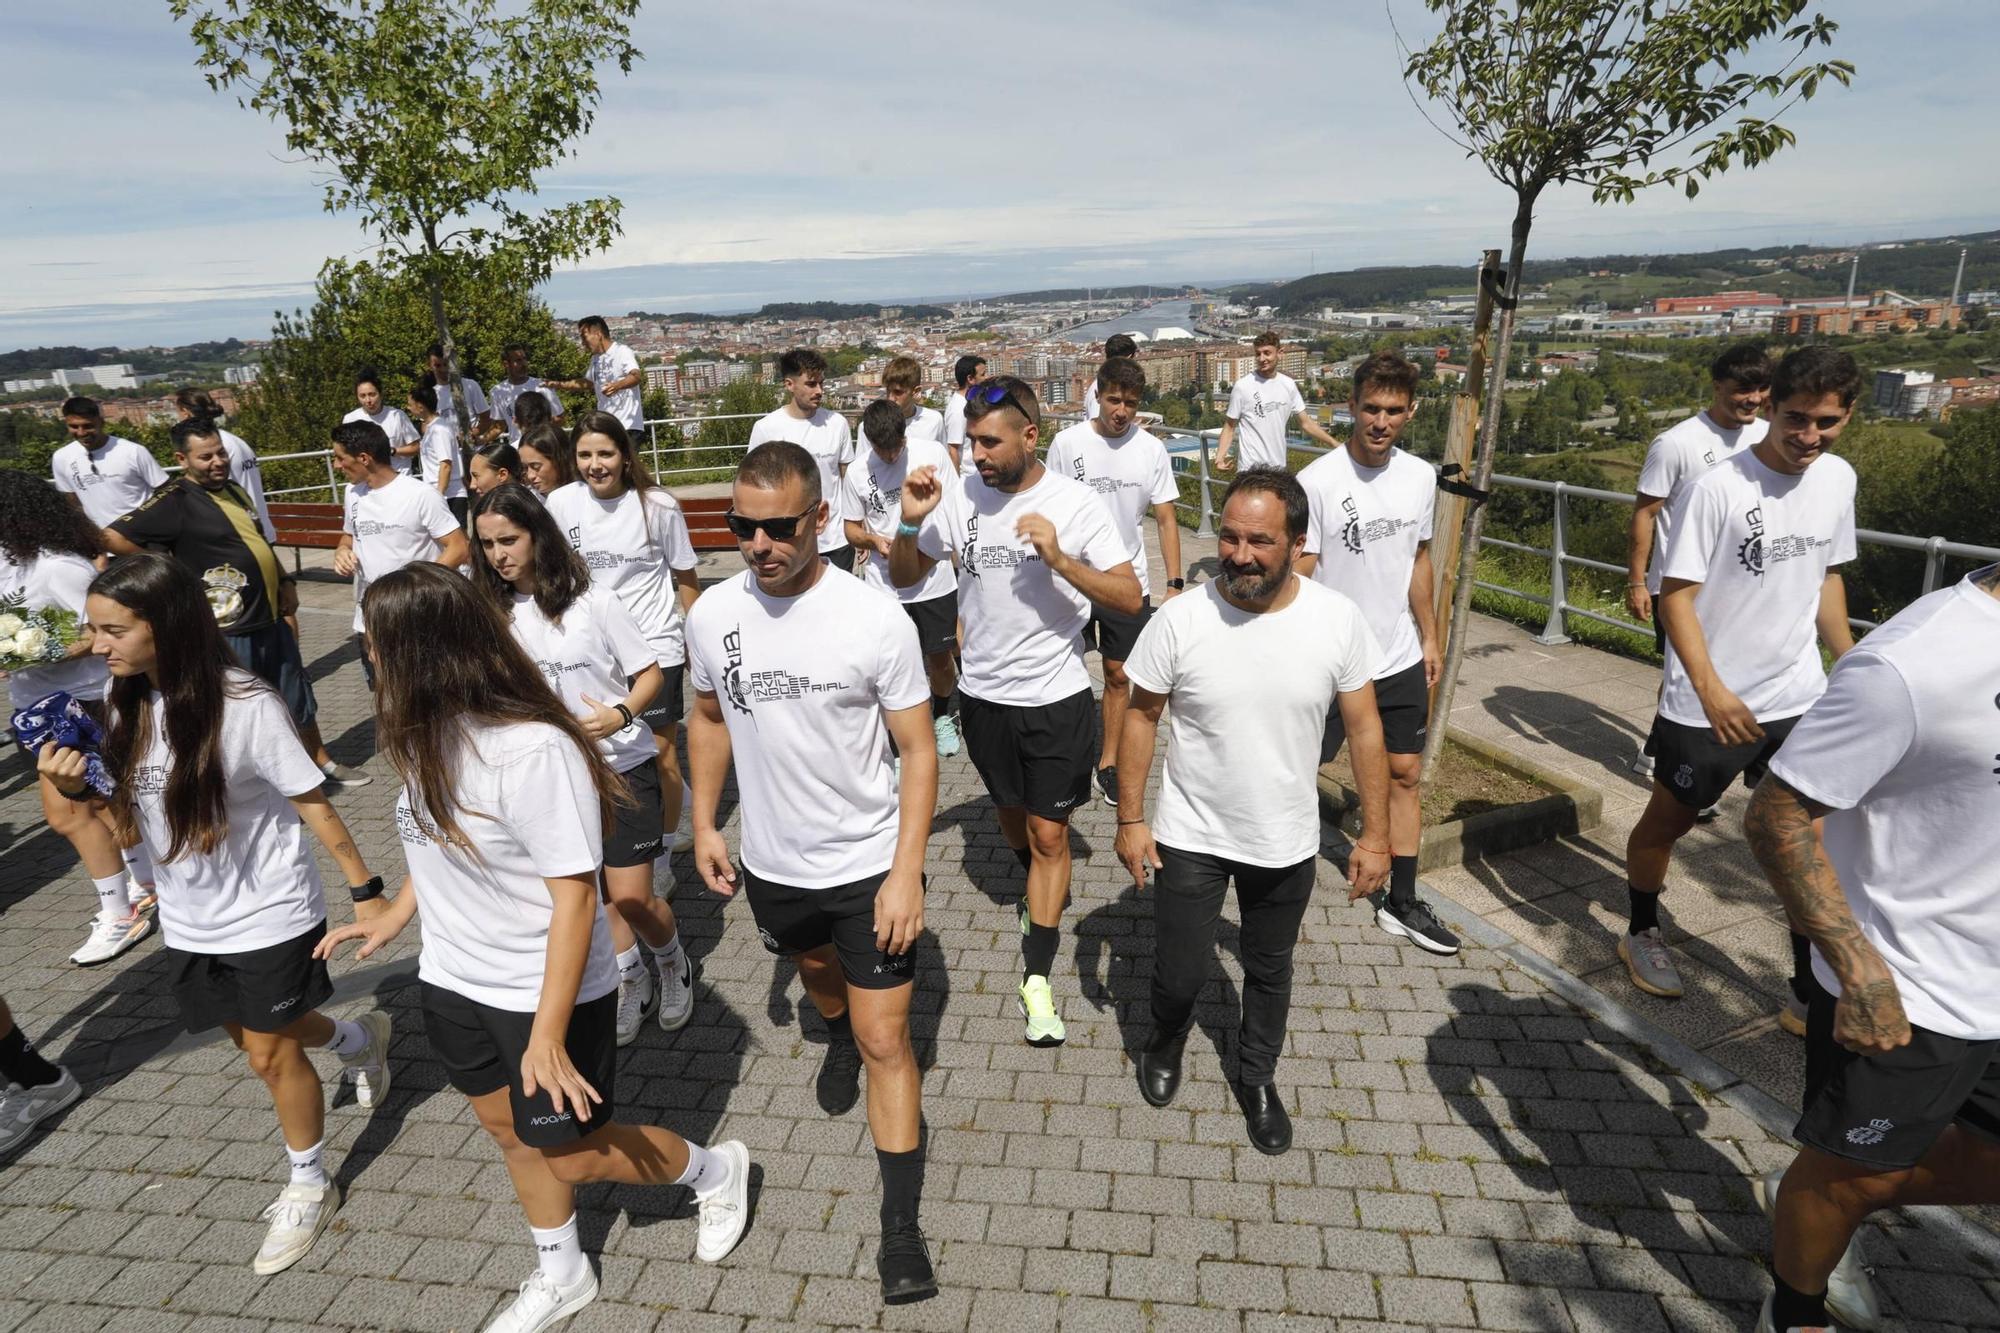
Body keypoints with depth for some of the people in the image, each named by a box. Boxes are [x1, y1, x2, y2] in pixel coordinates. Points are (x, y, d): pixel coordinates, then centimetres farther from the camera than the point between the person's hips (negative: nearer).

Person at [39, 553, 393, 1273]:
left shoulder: (243, 705, -25)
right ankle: (360, 1037, 53)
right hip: (190, 919, 6)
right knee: (254, 1036, 23)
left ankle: (309, 1187, 33)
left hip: (268, 914, -6)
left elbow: (312, 803, -18)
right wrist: (72, 784, -15)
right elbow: (124, 803, 8)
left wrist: (365, 889, -14)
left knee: (270, 1053, 9)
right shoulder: (127, 701, -6)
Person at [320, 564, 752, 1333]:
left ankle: (716, 1172, 36)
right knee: (510, 1130, 22)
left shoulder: (534, 751, -32)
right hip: (453, 983, 8)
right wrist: (394, 917, 21)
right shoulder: (432, 733, -6)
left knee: (571, 1151, 10)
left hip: (544, 994, -8)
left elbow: (575, 896, -28)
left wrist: (547, 1034, -25)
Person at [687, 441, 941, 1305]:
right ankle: (839, 1038, 66)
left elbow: (918, 752, -15)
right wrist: (704, 823, 4)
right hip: (772, 866, 5)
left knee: (886, 1042, 1)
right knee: (816, 970, 31)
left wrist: (906, 871, -19)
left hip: (870, 866, -4)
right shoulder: (712, 614, -9)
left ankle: (901, 1229, 18)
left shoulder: (877, 621, -22)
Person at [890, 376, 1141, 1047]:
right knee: (1011, 810, 23)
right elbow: (903, 578, 3)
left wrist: (1058, 558, -30)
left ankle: (1037, 978, 15)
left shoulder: (1076, 503, -14)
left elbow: (1129, 598, -16)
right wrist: (911, 522, -17)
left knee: (1049, 834, 3)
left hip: (1056, 697, -3)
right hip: (983, 692, 4)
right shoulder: (960, 498, -6)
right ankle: (1042, 891, 53)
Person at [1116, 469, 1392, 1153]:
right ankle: (1165, 1042, 44)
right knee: (1180, 974, 8)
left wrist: (1375, 834, -2)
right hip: (1189, 838, -1)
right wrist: (1130, 819, -5)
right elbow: (1141, 717, -7)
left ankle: (1258, 1078, 48)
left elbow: (1365, 729, -5)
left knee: (1270, 971, 21)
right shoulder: (1179, 620, -19)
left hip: (1286, 842, 2)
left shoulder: (1339, 620, -15)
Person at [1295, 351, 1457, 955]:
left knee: (1405, 775, 13)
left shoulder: (1420, 476, 3)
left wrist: (1429, 636, 16)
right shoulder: (1317, 481, -16)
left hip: (1400, 661, 6)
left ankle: (1402, 904, 28)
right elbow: (1298, 578, -14)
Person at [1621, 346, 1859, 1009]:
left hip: (1801, 702, 5)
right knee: (1667, 822, 13)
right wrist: (1712, 690, -27)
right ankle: (1642, 932, 35)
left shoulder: (1838, 479, 3)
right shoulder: (1716, 488, -18)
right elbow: (1676, 595, -19)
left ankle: (1812, 991, 23)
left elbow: (1826, 577, 16)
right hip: (1706, 706, -5)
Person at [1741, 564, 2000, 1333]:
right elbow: (1777, 814, -24)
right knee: (1852, 1175, 14)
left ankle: (1813, 1202, 46)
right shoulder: (1911, 666, -28)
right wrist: (1859, 966, -27)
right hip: (1902, 994, -7)